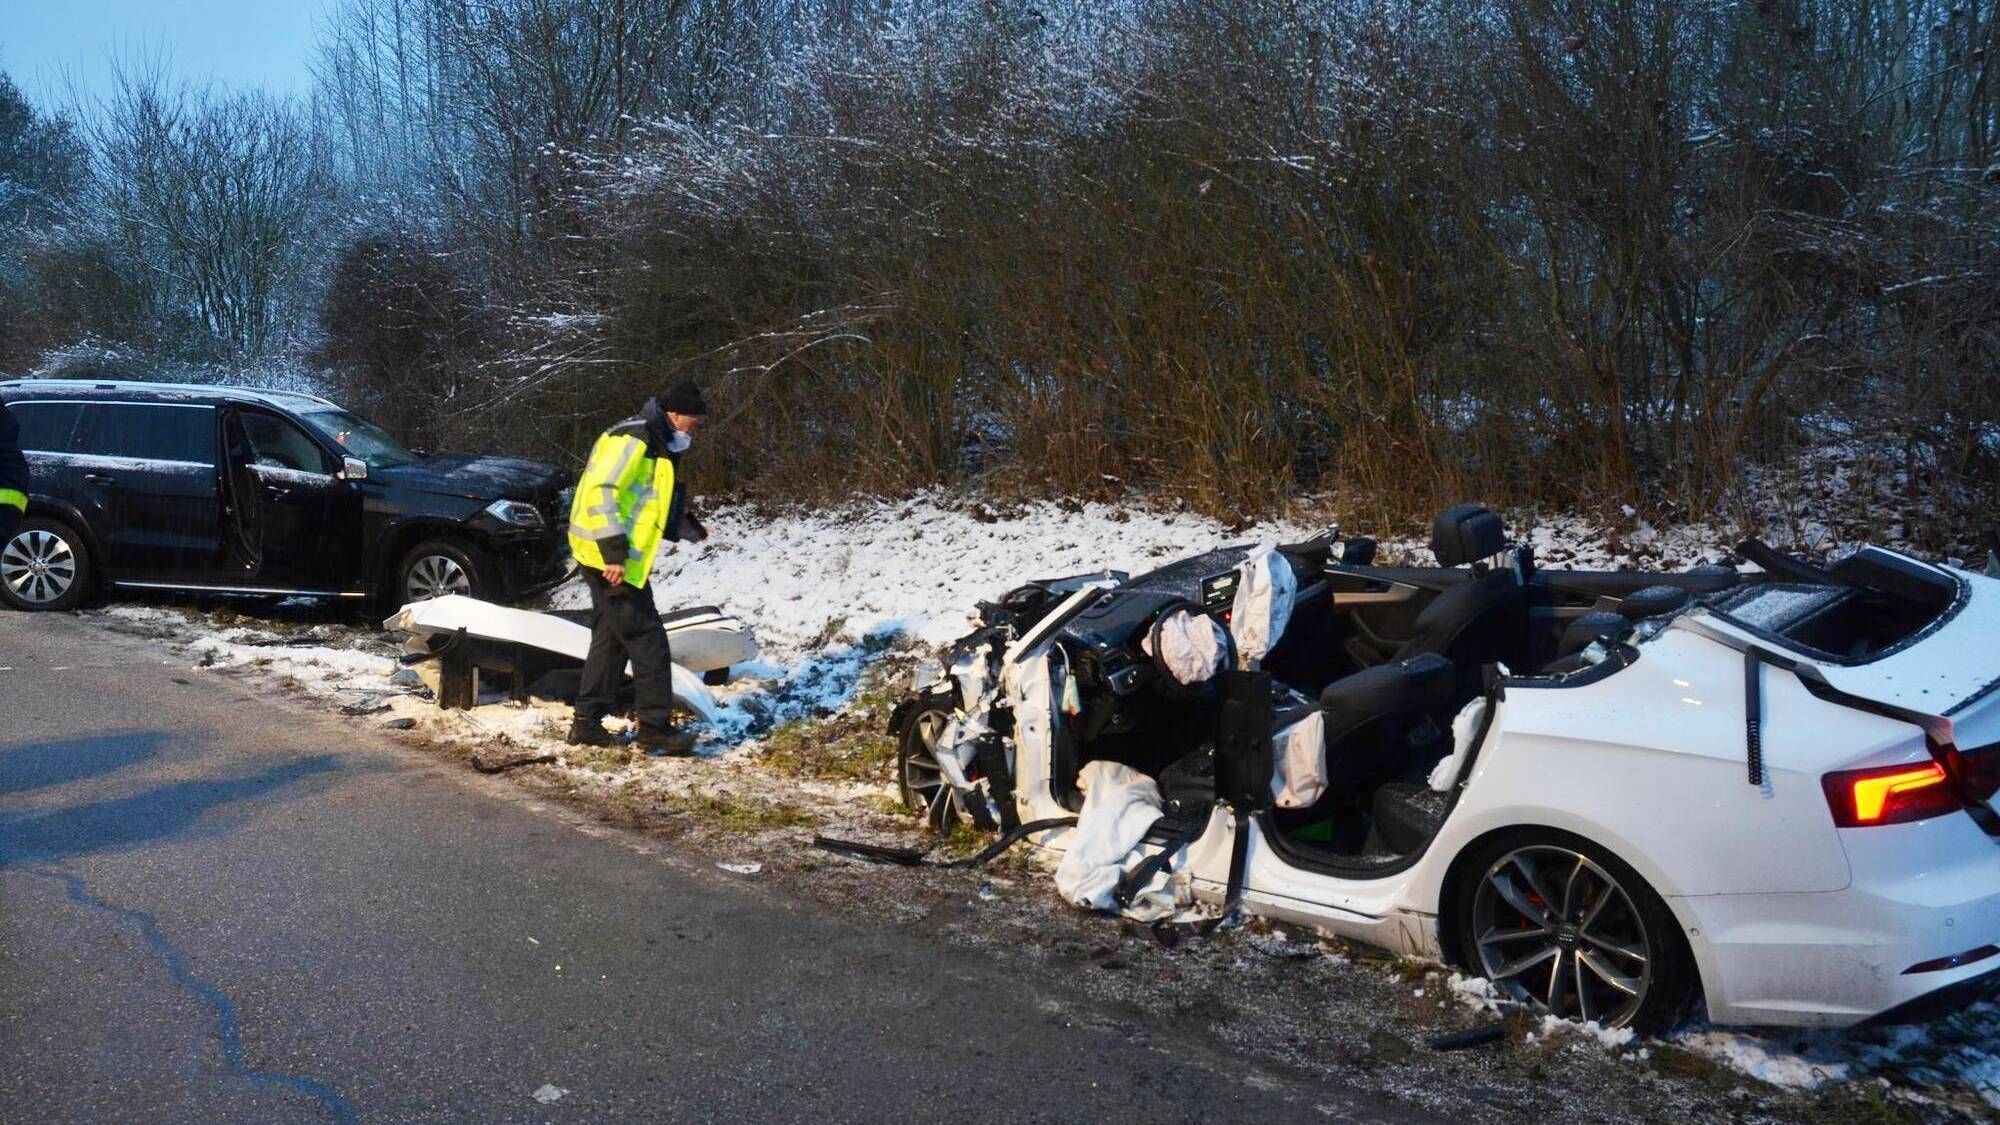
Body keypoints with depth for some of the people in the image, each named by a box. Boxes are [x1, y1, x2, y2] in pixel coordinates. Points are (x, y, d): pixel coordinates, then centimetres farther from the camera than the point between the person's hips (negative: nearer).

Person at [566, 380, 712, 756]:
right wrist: (614, 552, -27)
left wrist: (686, 528, 11)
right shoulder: (633, 439, -15)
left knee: (610, 639, 15)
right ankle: (655, 727, 1)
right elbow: (600, 492, -23)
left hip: (620, 558, 11)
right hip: (610, 559, -11)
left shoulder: (657, 446, 17)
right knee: (648, 641, -6)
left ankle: (587, 722, 21)